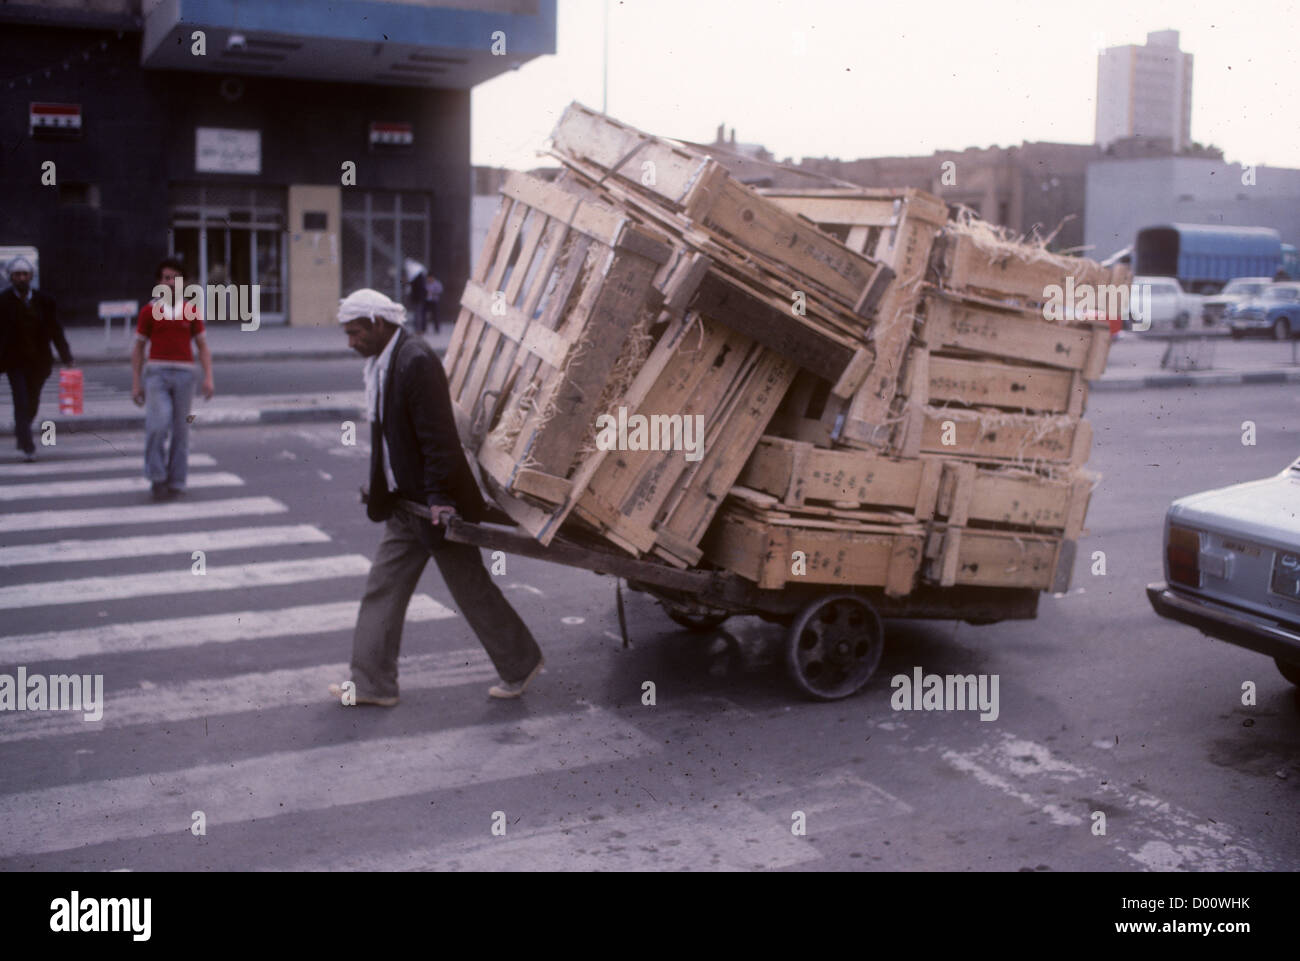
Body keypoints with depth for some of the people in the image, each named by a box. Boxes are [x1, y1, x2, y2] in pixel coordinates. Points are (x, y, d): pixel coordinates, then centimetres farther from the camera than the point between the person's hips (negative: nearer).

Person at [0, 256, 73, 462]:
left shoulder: (44, 301, 2)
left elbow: (55, 330, 4)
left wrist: (65, 356, -5)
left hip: (38, 361, 3)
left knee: (32, 404, 13)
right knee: (21, 403, -9)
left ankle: (20, 432, 40)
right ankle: (27, 446, -6)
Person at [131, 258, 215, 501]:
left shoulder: (192, 310, 8)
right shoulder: (149, 311, 5)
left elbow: (203, 346, 8)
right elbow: (138, 347, 8)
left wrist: (208, 377, -4)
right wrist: (135, 383, 2)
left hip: (184, 373, 1)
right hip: (157, 373, -1)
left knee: (181, 428, 3)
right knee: (158, 423, -18)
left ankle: (176, 482, 12)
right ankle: (157, 477, -5)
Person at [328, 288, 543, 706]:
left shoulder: (417, 361, -21)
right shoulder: (379, 362, 8)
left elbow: (438, 436, -23)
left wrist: (437, 496, -23)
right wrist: (380, 491, 14)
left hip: (436, 503, -9)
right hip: (404, 504, 9)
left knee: (472, 588, 4)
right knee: (383, 588, 9)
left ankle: (521, 663, 22)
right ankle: (372, 684, 16)